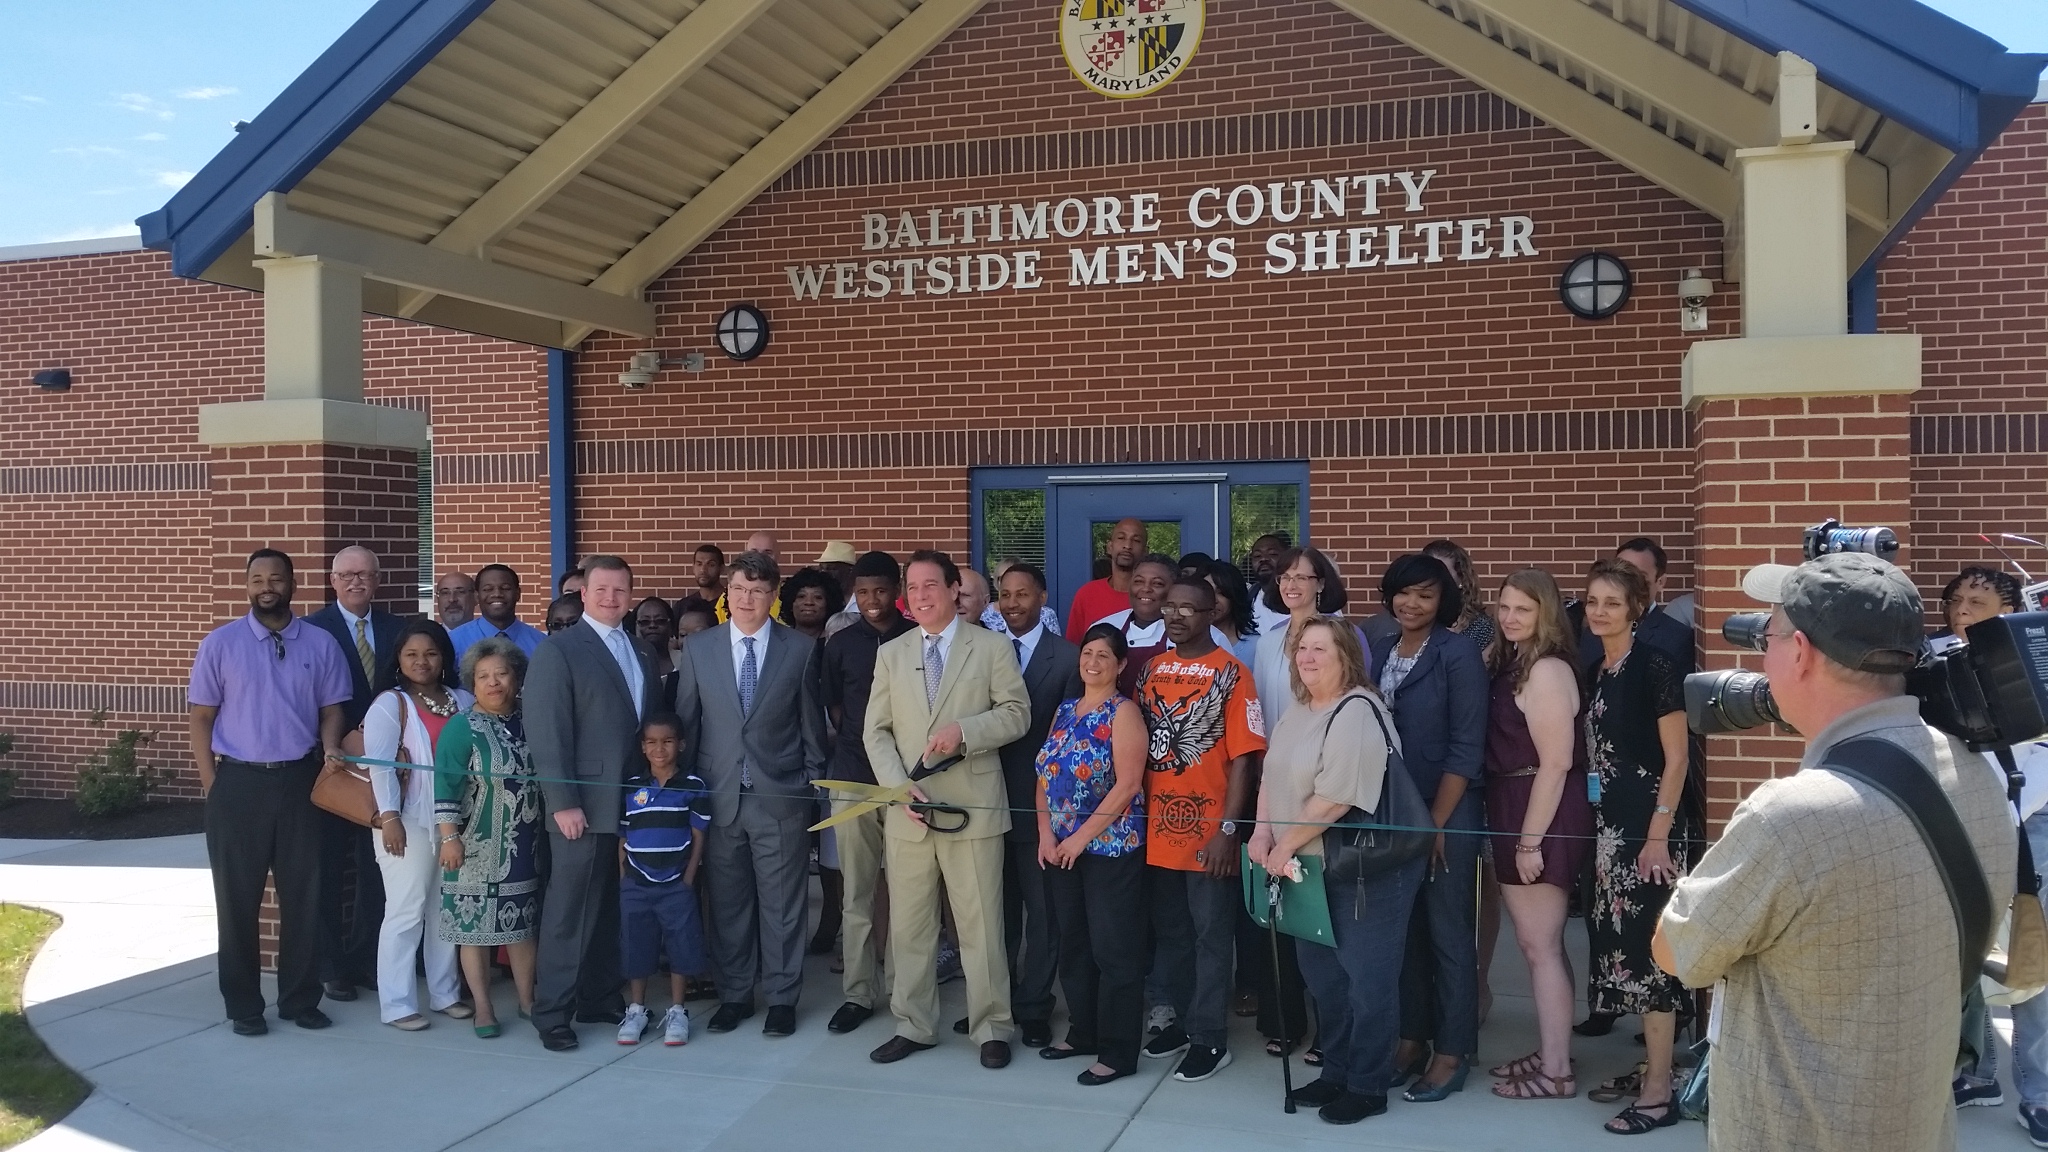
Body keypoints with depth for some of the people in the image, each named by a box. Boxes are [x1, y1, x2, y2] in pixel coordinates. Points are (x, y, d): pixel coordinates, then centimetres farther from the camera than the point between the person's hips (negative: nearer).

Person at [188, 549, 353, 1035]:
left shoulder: (320, 644, 3)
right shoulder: (220, 643, -1)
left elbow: (332, 708, 7)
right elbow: (202, 718, 1)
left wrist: (331, 747, -13)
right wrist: (211, 785, -4)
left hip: (300, 780, 1)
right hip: (238, 782, -1)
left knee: (303, 893, 9)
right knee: (238, 896, 7)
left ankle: (300, 999, 21)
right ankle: (243, 1005, 19)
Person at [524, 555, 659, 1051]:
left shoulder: (642, 652, 15)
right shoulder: (558, 650, -5)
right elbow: (547, 732, -11)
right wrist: (563, 802, -16)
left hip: (636, 802, 6)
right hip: (586, 804, -6)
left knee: (613, 909, 11)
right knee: (569, 911, 0)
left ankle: (599, 999, 22)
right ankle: (552, 1012, 9)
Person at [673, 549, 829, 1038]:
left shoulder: (801, 648, 1)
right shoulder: (698, 648, 4)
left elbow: (811, 724, 4)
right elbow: (686, 722, 8)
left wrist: (813, 787, 5)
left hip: (781, 796, -1)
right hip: (719, 796, 2)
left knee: (781, 903, 4)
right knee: (727, 902, 9)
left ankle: (781, 997, 17)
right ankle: (734, 994, 23)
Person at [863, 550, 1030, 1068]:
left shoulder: (992, 647, 2)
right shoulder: (890, 654, 11)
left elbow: (1016, 712, -2)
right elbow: (876, 731, 7)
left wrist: (965, 730, -18)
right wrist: (900, 787, -9)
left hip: (973, 806, -3)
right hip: (907, 810, 3)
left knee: (980, 924, 1)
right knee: (908, 926, 9)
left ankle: (991, 1028, 13)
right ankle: (914, 1026, 21)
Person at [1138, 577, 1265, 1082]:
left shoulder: (1230, 672, -8)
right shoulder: (1151, 669, 8)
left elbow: (1241, 757, -10)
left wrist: (1228, 829, -15)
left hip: (1207, 830, -5)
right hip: (1157, 829, 5)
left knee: (1210, 934, 4)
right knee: (1169, 932, 15)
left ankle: (1210, 1039, 13)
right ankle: (1184, 1018, 30)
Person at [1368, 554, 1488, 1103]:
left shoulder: (1459, 654, -9)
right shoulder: (1379, 652, 7)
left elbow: (1466, 748, -12)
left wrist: (1435, 821, -13)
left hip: (1447, 814, -5)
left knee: (1448, 933, 2)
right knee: (1403, 928, 12)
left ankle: (1451, 1053, 10)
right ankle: (1410, 1038, 23)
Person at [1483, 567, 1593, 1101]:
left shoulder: (1546, 670, -17)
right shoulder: (1508, 662, 11)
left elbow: (1557, 763, -20)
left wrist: (1530, 840, -19)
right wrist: (1515, 834, 6)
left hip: (1541, 819, -9)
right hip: (1514, 815, 9)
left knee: (1540, 945, -1)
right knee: (1535, 943, 16)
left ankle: (1556, 1072, 8)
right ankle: (1547, 1053, 26)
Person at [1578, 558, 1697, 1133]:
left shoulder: (1655, 665, -11)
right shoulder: (1596, 672, 11)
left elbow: (1676, 758, -14)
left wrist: (1658, 836, -17)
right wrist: (1599, 829, 13)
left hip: (1651, 826, -8)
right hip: (1610, 826, 8)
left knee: (1649, 946, -6)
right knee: (1620, 942, 11)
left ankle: (1659, 1093, 1)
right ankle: (1650, 1067, 23)